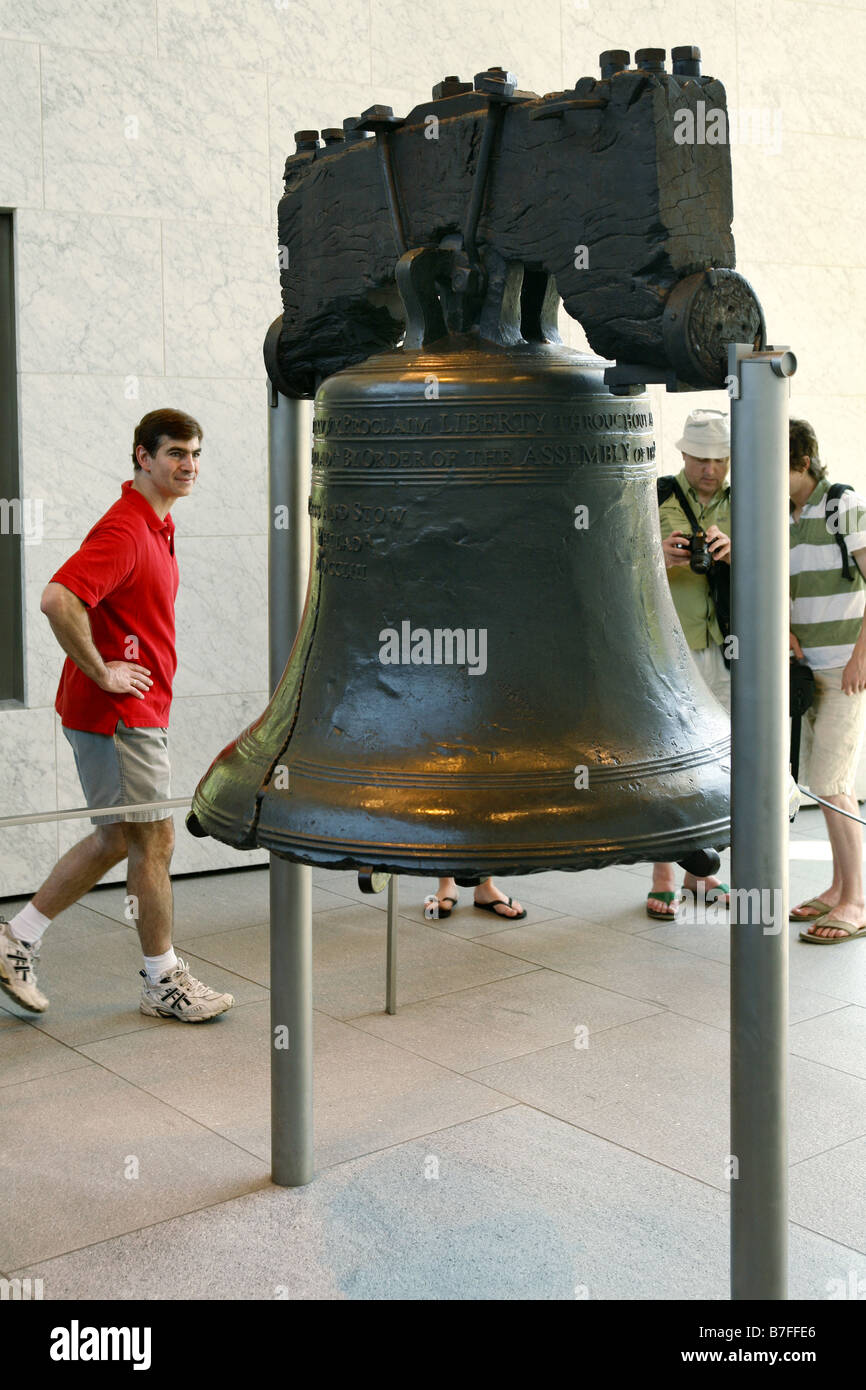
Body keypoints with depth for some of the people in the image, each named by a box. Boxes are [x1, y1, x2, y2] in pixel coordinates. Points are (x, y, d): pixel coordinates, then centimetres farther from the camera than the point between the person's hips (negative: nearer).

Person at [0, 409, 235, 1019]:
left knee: (117, 838, 16)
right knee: (154, 840, 1)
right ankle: (164, 982, 15)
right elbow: (58, 600, -32)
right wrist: (102, 673, -23)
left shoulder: (156, 525, 14)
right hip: (120, 713, -10)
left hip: (137, 711, 10)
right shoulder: (124, 529, -18)